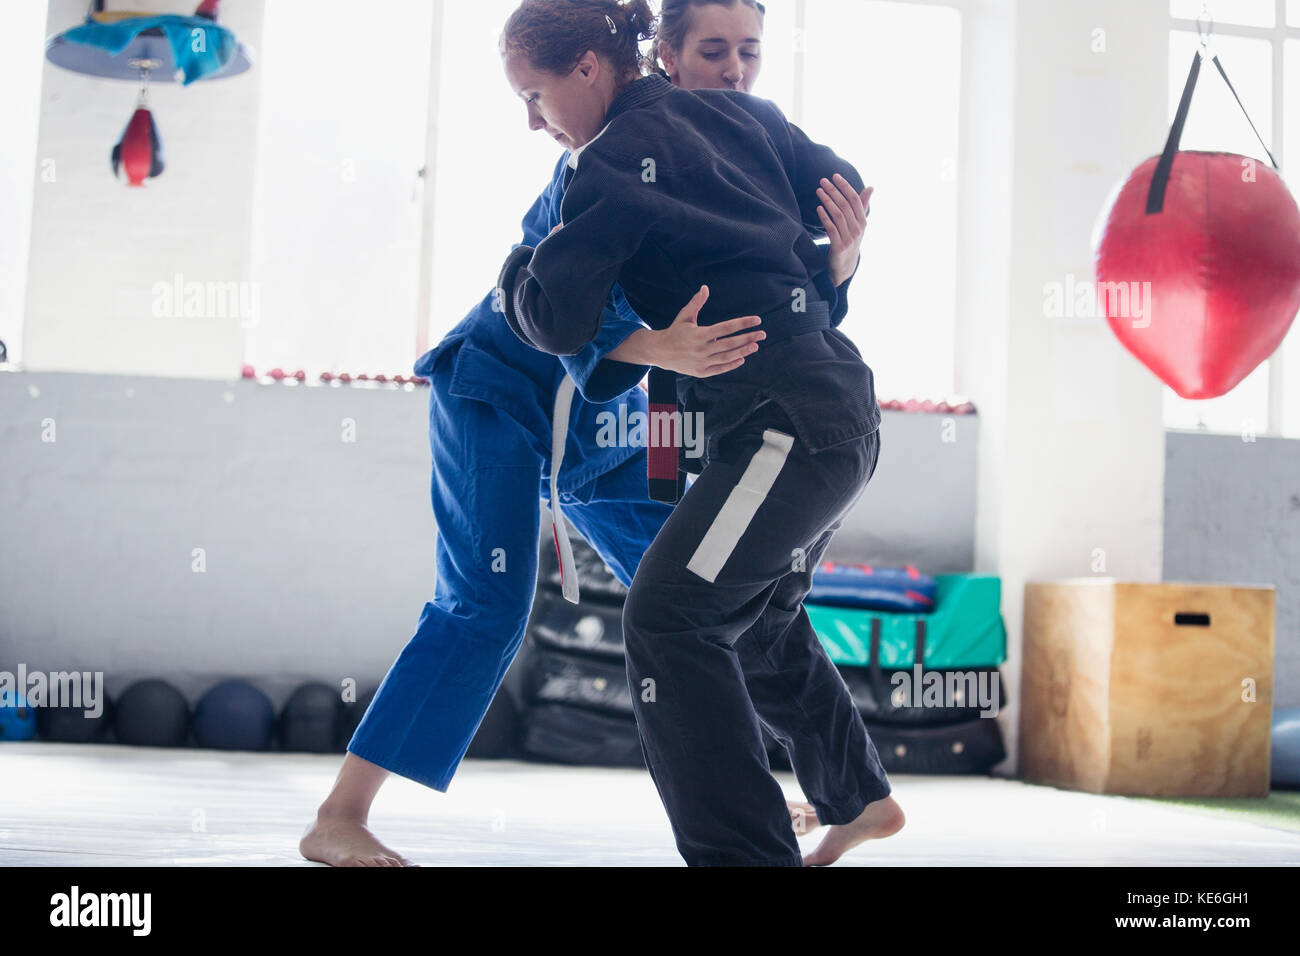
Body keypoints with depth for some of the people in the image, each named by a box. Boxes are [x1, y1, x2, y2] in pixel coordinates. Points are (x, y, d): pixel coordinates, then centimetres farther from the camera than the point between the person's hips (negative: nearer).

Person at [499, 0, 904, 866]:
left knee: (670, 614, -16)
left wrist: (515, 265, 8)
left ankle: (745, 850, -21)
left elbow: (558, 322, -13)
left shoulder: (610, 164, -12)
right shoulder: (735, 111, 12)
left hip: (791, 419, -10)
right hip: (839, 404, 10)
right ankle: (860, 799, 40)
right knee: (758, 617, 24)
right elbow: (843, 195, 19)